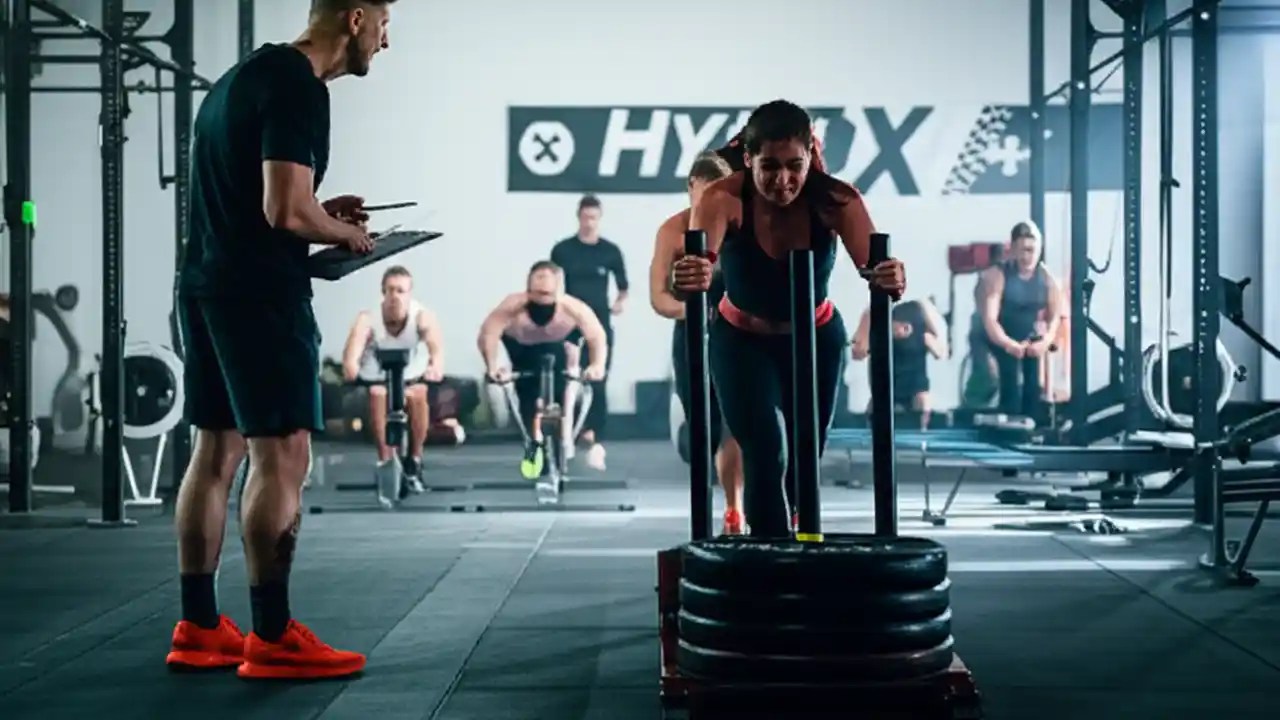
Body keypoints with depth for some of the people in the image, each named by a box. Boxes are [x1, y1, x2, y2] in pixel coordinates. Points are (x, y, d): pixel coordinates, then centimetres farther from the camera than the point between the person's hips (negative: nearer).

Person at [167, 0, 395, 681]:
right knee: (282, 455, -6)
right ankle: (273, 639, -3)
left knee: (218, 451, 12)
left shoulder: (245, 75, 18)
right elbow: (285, 212, -22)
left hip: (206, 284, 10)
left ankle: (199, 630, 16)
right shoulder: (300, 89, -14)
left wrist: (322, 213, 18)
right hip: (258, 291, -10)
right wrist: (346, 233, -3)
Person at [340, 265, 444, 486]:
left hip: (411, 378, 1)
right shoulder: (368, 318, -27)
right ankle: (385, 460, -20)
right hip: (376, 378, -1)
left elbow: (436, 345, -43)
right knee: (378, 394, -31)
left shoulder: (423, 317, -25)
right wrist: (350, 364, -68)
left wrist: (436, 366, -66)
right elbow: (354, 345, -44)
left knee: (418, 396, -29)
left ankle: (414, 459, -10)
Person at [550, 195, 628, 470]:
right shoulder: (562, 250, 2)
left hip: (600, 324, -1)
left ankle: (596, 444, -5)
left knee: (598, 384, -5)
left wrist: (620, 301, -8)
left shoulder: (610, 251, 2)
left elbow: (623, 285, 11)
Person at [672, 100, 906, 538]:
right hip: (742, 341, -2)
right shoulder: (724, 199, -31)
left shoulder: (835, 199, -28)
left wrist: (888, 280, -66)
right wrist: (690, 276, -73)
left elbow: (872, 264, -42)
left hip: (817, 340, 2)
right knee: (766, 454, -19)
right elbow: (698, 258, -50)